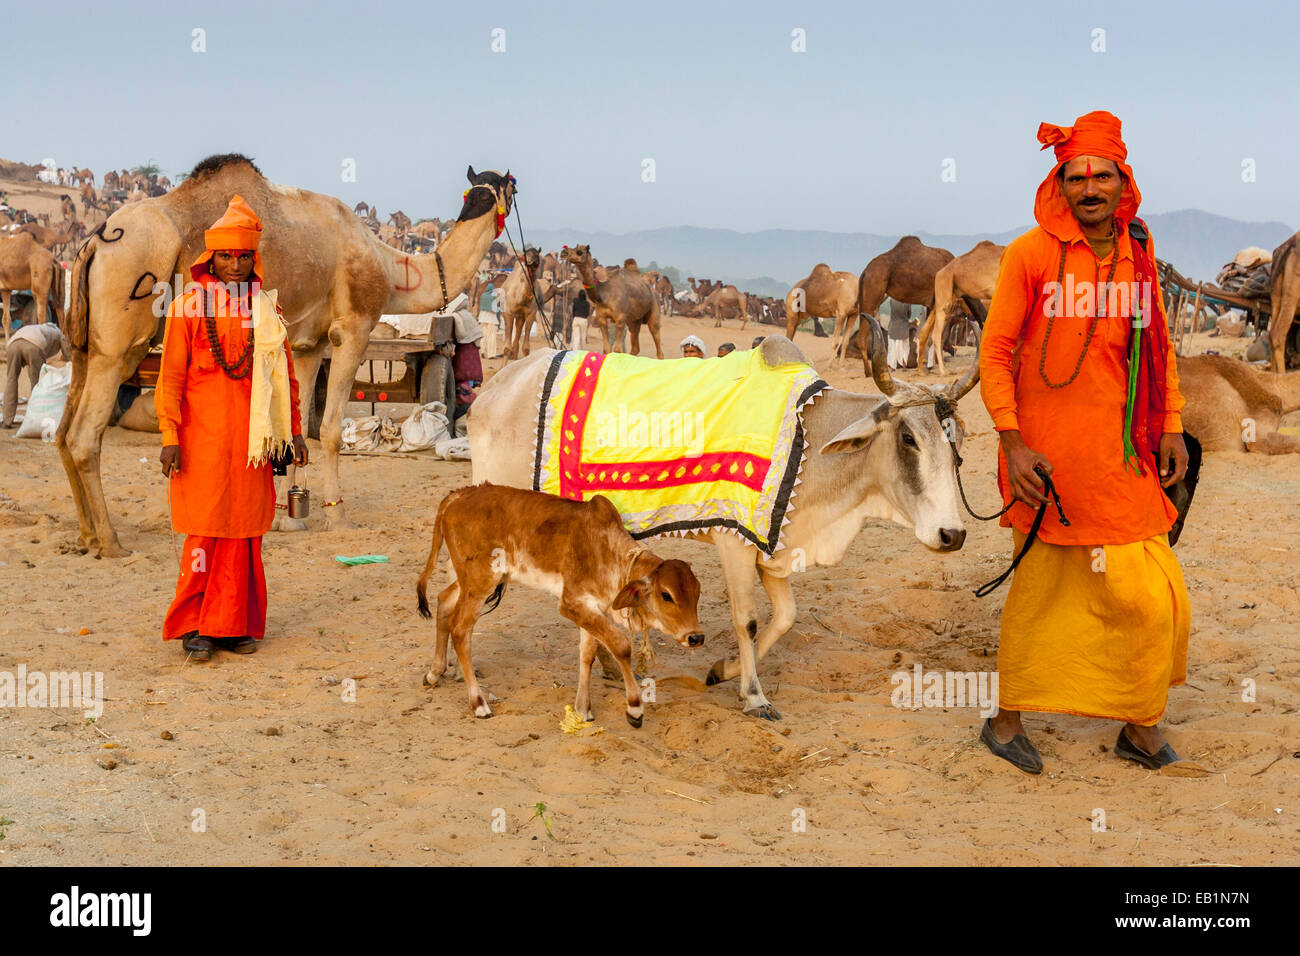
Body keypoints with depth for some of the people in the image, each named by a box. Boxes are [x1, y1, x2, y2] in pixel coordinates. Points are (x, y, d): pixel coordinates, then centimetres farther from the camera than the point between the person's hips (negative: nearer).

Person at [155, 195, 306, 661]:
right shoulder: (189, 306, 0)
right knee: (205, 530, -1)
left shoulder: (265, 309, 10)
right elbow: (171, 375, -2)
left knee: (244, 531, 4)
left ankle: (233, 625, 13)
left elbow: (284, 372, 15)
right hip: (202, 436, -3)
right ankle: (194, 626, 9)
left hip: (250, 437, 3)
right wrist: (170, 437, -8)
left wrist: (294, 430, 13)